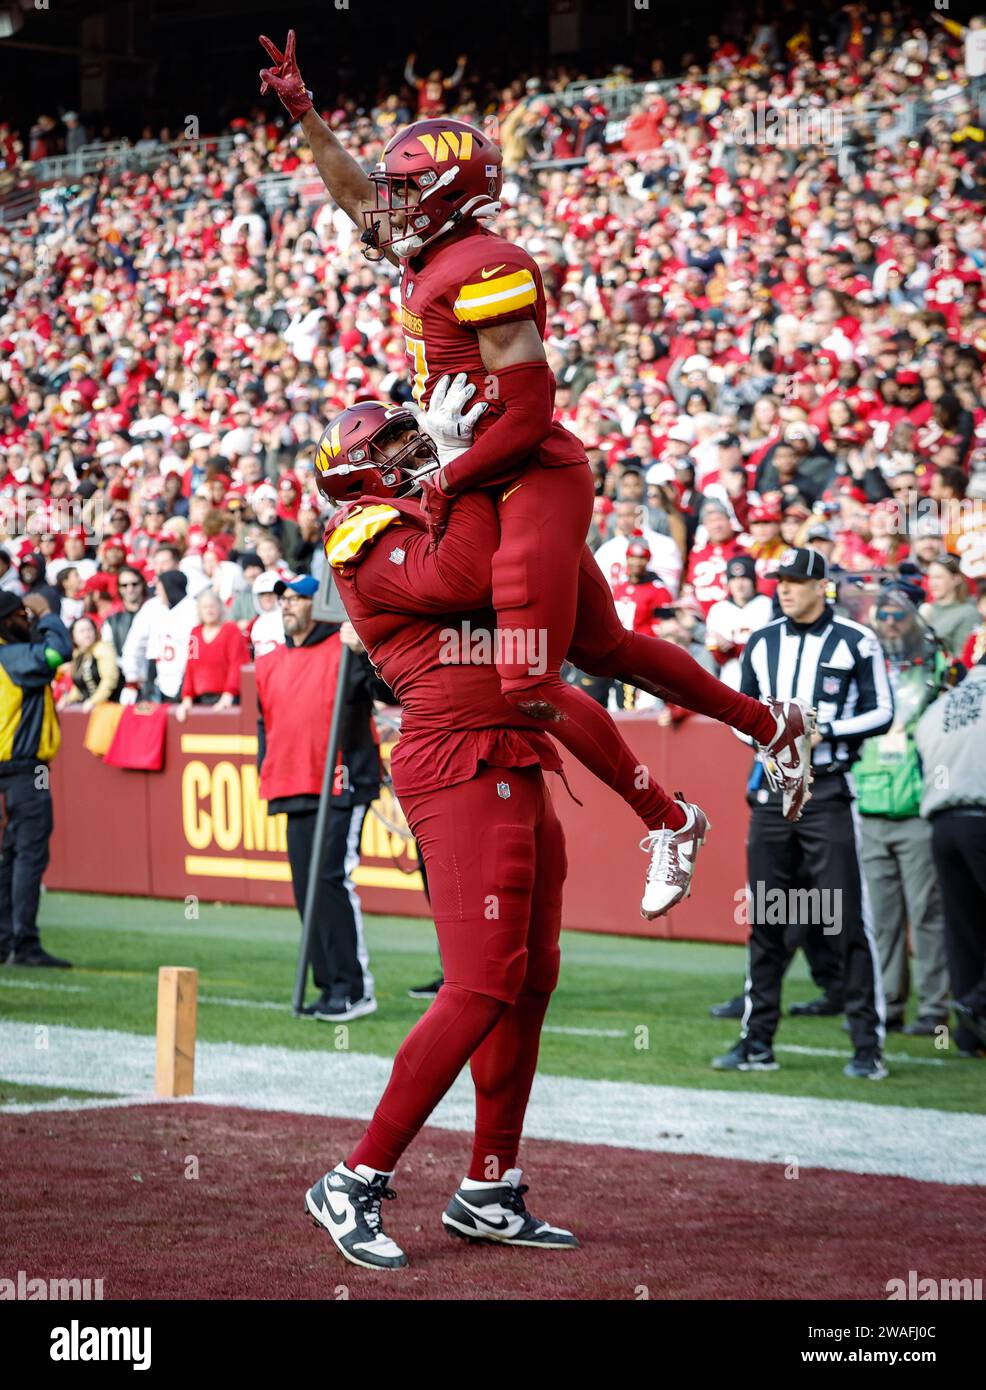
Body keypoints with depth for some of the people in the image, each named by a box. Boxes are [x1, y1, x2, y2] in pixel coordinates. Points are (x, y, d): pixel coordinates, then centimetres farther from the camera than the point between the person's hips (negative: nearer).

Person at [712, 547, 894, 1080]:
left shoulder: (855, 642, -1)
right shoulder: (762, 642, 12)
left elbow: (881, 712, -1)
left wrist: (825, 730, -15)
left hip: (828, 792, -5)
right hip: (772, 791, 5)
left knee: (849, 919, -7)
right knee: (765, 920, 6)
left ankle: (868, 1045, -4)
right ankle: (757, 1041, 12)